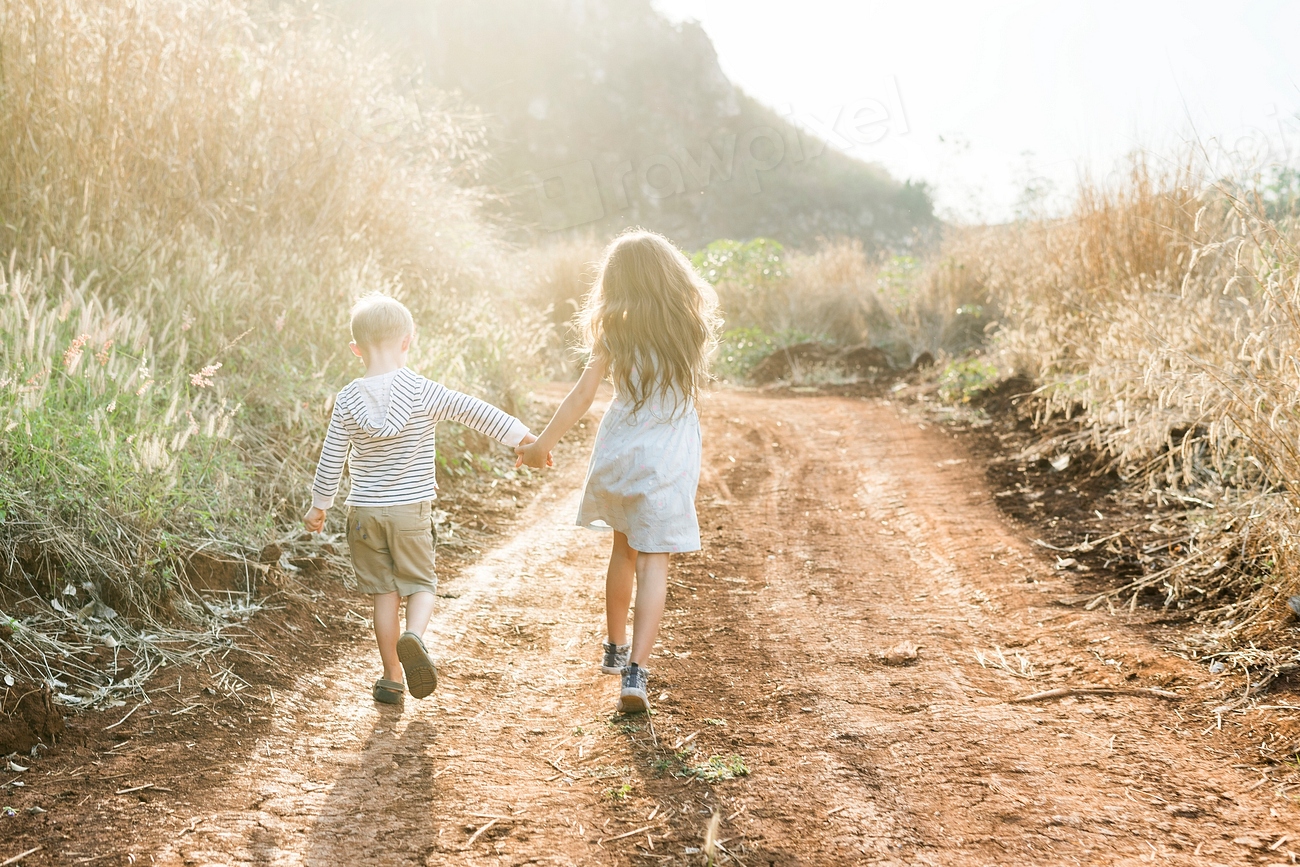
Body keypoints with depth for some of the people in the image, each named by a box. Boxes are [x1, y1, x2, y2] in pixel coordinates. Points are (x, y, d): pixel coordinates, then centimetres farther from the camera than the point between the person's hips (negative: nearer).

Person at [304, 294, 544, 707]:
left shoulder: (348, 400, -4)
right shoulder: (421, 391, -11)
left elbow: (332, 459, 0)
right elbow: (472, 411, -11)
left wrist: (319, 505, 13)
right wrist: (521, 435, -4)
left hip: (364, 512, 2)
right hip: (411, 509, -2)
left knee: (385, 593, 10)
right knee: (421, 585, 12)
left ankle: (392, 677, 15)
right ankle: (413, 636, -18)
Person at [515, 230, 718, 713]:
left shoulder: (617, 332, -2)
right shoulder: (692, 324, 0)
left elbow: (584, 393, -6)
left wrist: (543, 443, 0)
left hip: (617, 455, 2)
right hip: (667, 461, -2)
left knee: (623, 550, 21)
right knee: (653, 565, -4)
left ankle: (616, 649, 35)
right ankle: (635, 672, -16)